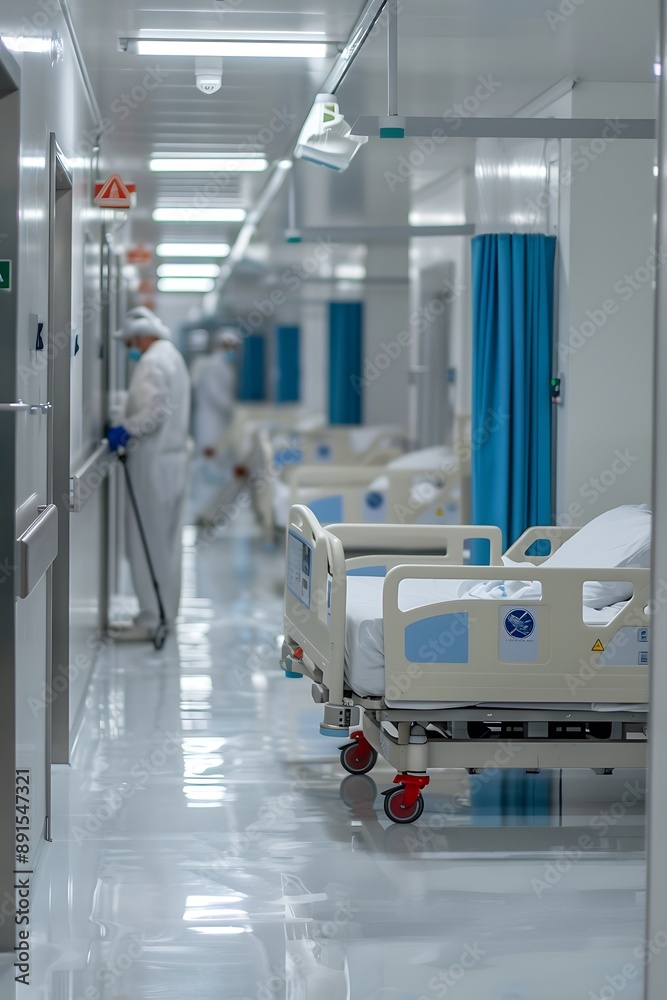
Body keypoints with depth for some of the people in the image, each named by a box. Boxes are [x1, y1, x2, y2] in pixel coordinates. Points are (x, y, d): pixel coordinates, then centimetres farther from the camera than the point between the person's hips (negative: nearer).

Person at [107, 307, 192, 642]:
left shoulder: (151, 363, -16)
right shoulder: (173, 356, 16)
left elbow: (153, 413, -25)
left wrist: (124, 430, -15)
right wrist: (127, 430, 13)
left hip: (153, 463, -10)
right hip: (173, 456, 10)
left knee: (146, 541, -6)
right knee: (166, 540, 15)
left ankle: (150, 620, -4)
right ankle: (165, 611, 22)